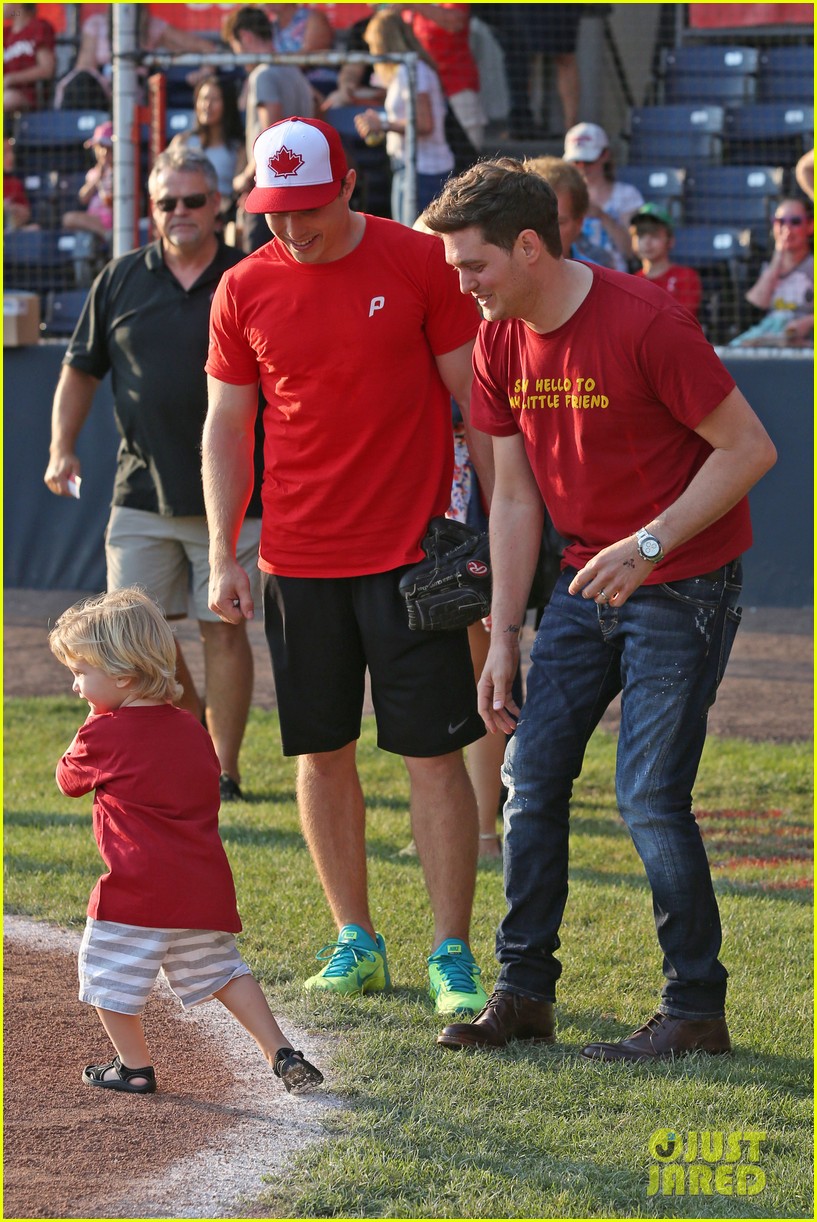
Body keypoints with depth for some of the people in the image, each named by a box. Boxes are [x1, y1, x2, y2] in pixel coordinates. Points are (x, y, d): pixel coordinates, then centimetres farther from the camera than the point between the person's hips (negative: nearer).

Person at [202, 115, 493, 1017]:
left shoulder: (420, 263, -4)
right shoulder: (244, 289, 4)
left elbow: (478, 399, 0)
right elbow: (226, 426, 10)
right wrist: (222, 558, 4)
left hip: (411, 553, -3)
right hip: (297, 561, 3)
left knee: (434, 754, -5)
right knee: (322, 754, 7)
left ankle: (452, 955, -1)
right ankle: (356, 941, 18)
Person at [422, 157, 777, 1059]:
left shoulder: (645, 323, -21)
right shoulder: (502, 342, 1)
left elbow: (749, 448, -17)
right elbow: (514, 496, 8)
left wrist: (648, 545, -24)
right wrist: (503, 637, 4)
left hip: (683, 586, -7)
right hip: (586, 582, 7)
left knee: (649, 797, -10)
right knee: (530, 775, 5)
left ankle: (696, 1010, 2)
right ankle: (524, 992, 15)